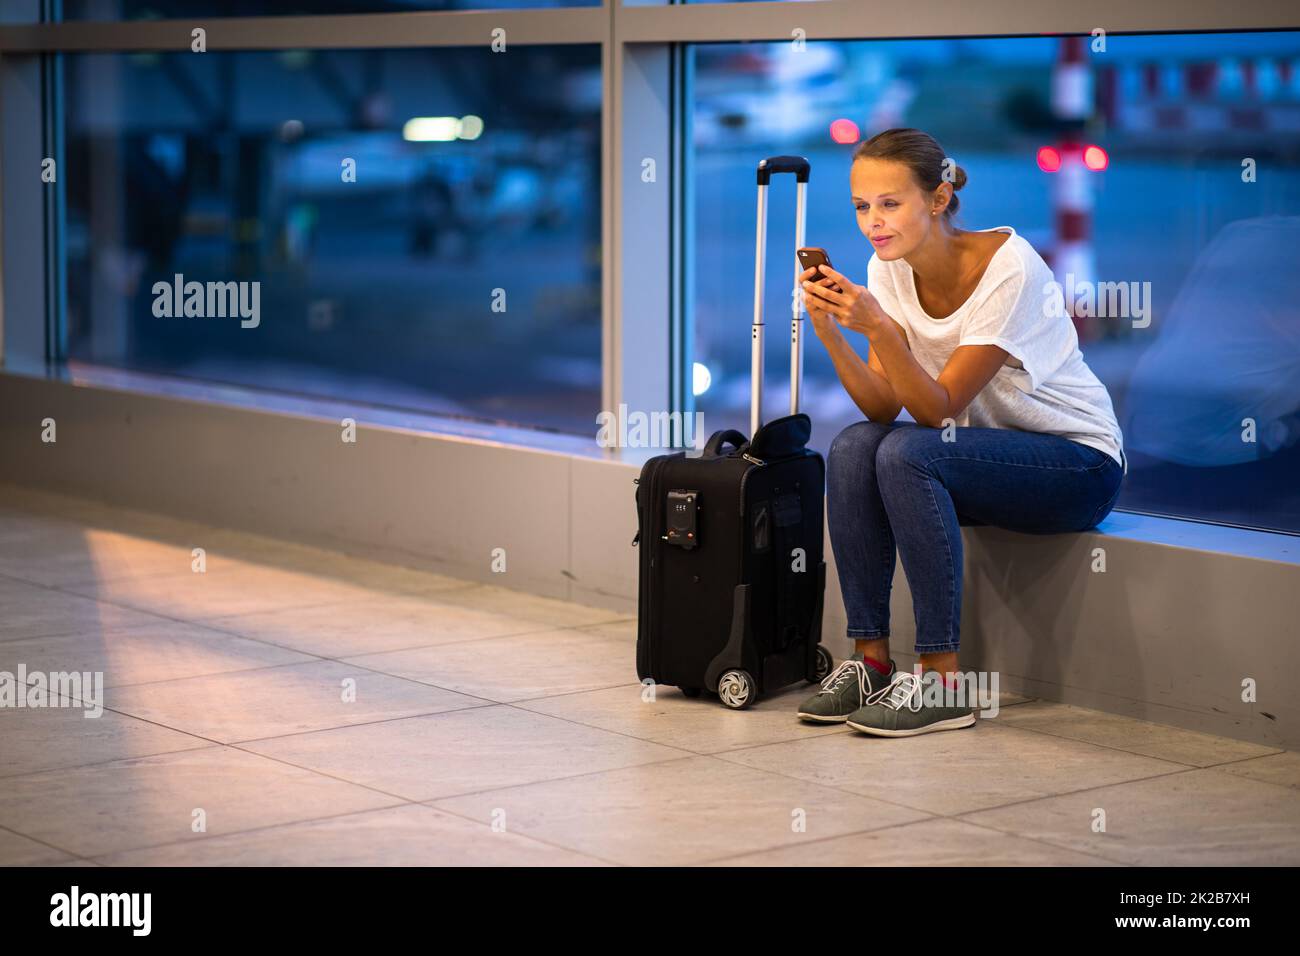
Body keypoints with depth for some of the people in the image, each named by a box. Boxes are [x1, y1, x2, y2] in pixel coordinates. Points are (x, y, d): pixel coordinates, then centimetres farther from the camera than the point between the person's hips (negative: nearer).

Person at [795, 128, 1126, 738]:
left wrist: (878, 326, -37)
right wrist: (829, 330, -23)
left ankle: (941, 682, -25)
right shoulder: (890, 270, -3)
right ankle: (871, 659, -13)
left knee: (907, 454, -30)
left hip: (1079, 460, -6)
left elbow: (939, 408, -25)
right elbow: (883, 406, -9)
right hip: (986, 452, 6)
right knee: (853, 447, -20)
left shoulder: (1008, 266, -22)